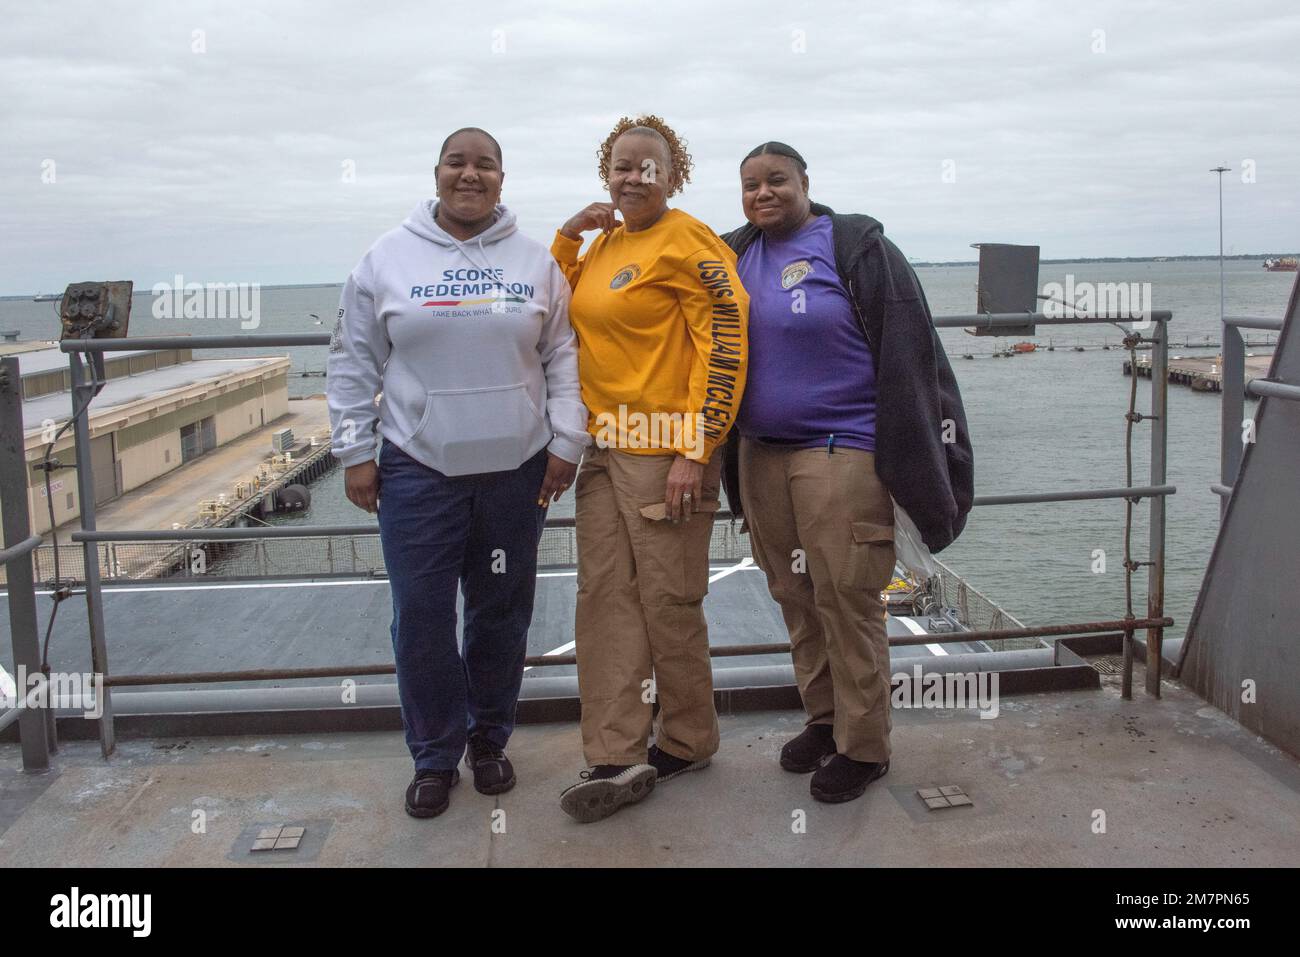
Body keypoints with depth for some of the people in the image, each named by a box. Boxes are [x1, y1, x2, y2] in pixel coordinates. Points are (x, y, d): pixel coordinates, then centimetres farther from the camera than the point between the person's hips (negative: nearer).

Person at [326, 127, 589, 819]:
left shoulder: (535, 261, 5)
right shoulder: (389, 257, 2)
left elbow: (562, 356, 7)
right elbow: (353, 364, 5)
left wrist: (566, 443, 0)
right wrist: (355, 452, 1)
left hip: (517, 470, 1)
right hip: (417, 473, -1)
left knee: (502, 613, 10)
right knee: (422, 618, 2)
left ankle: (489, 738, 30)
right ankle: (434, 755, 20)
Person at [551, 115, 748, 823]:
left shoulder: (687, 241, -9)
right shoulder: (604, 241, 15)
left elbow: (724, 347, -14)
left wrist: (695, 454, -19)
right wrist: (567, 235, 8)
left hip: (665, 453, -8)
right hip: (604, 448, 8)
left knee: (667, 602, 2)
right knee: (605, 597, 4)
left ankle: (687, 742, 22)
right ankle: (617, 759, 9)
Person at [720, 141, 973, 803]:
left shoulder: (855, 246, -5)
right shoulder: (735, 257, 12)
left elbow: (906, 356, -7)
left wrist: (911, 464, -11)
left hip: (842, 454, -6)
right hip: (760, 455, 6)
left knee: (846, 598, -4)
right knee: (794, 597, 11)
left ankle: (863, 746, 9)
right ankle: (823, 718, 27)